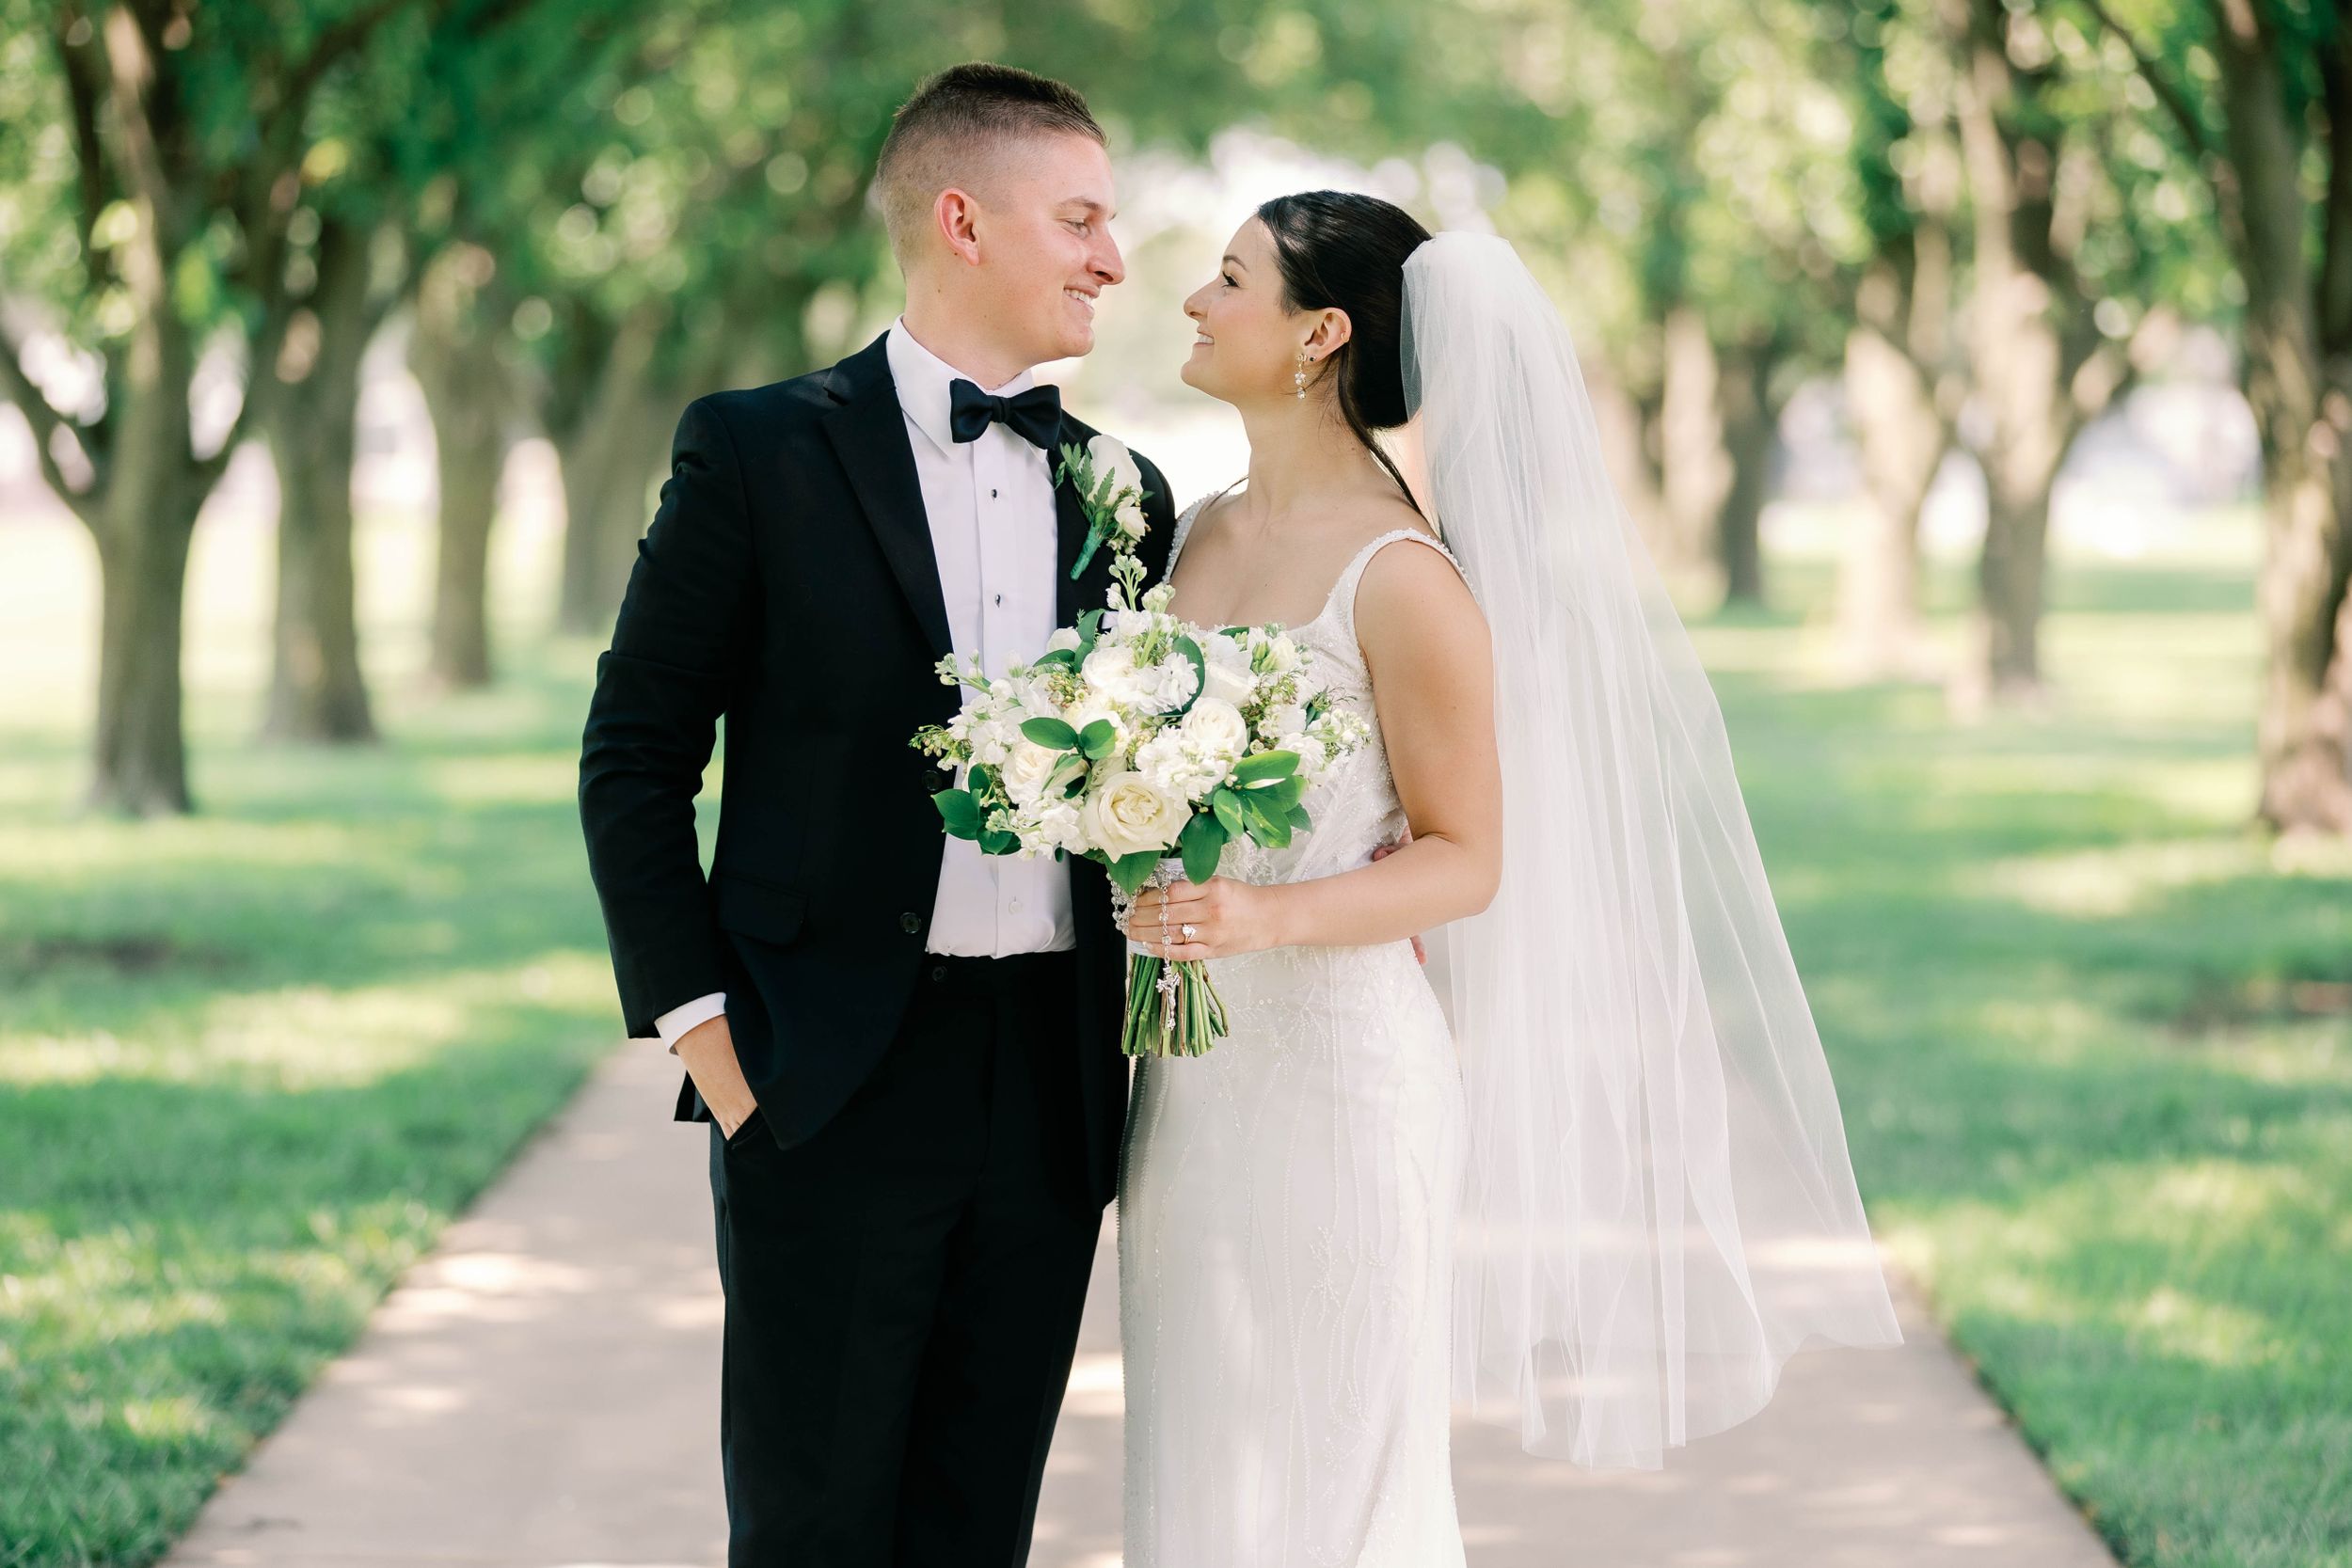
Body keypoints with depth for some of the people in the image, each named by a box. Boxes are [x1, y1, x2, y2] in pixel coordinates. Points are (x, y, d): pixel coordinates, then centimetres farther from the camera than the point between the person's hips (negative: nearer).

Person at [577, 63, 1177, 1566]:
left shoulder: (1125, 496, 12)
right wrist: (703, 1031, -7)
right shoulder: (760, 452, -2)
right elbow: (635, 759, -1)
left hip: (1052, 1097, 4)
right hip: (836, 1098, -4)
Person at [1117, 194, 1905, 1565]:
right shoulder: (1199, 537, 10)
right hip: (1191, 1077, 7)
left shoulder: (1403, 576, -12)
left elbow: (1465, 861, -11)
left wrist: (1270, 917, -24)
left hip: (1341, 1070, -7)